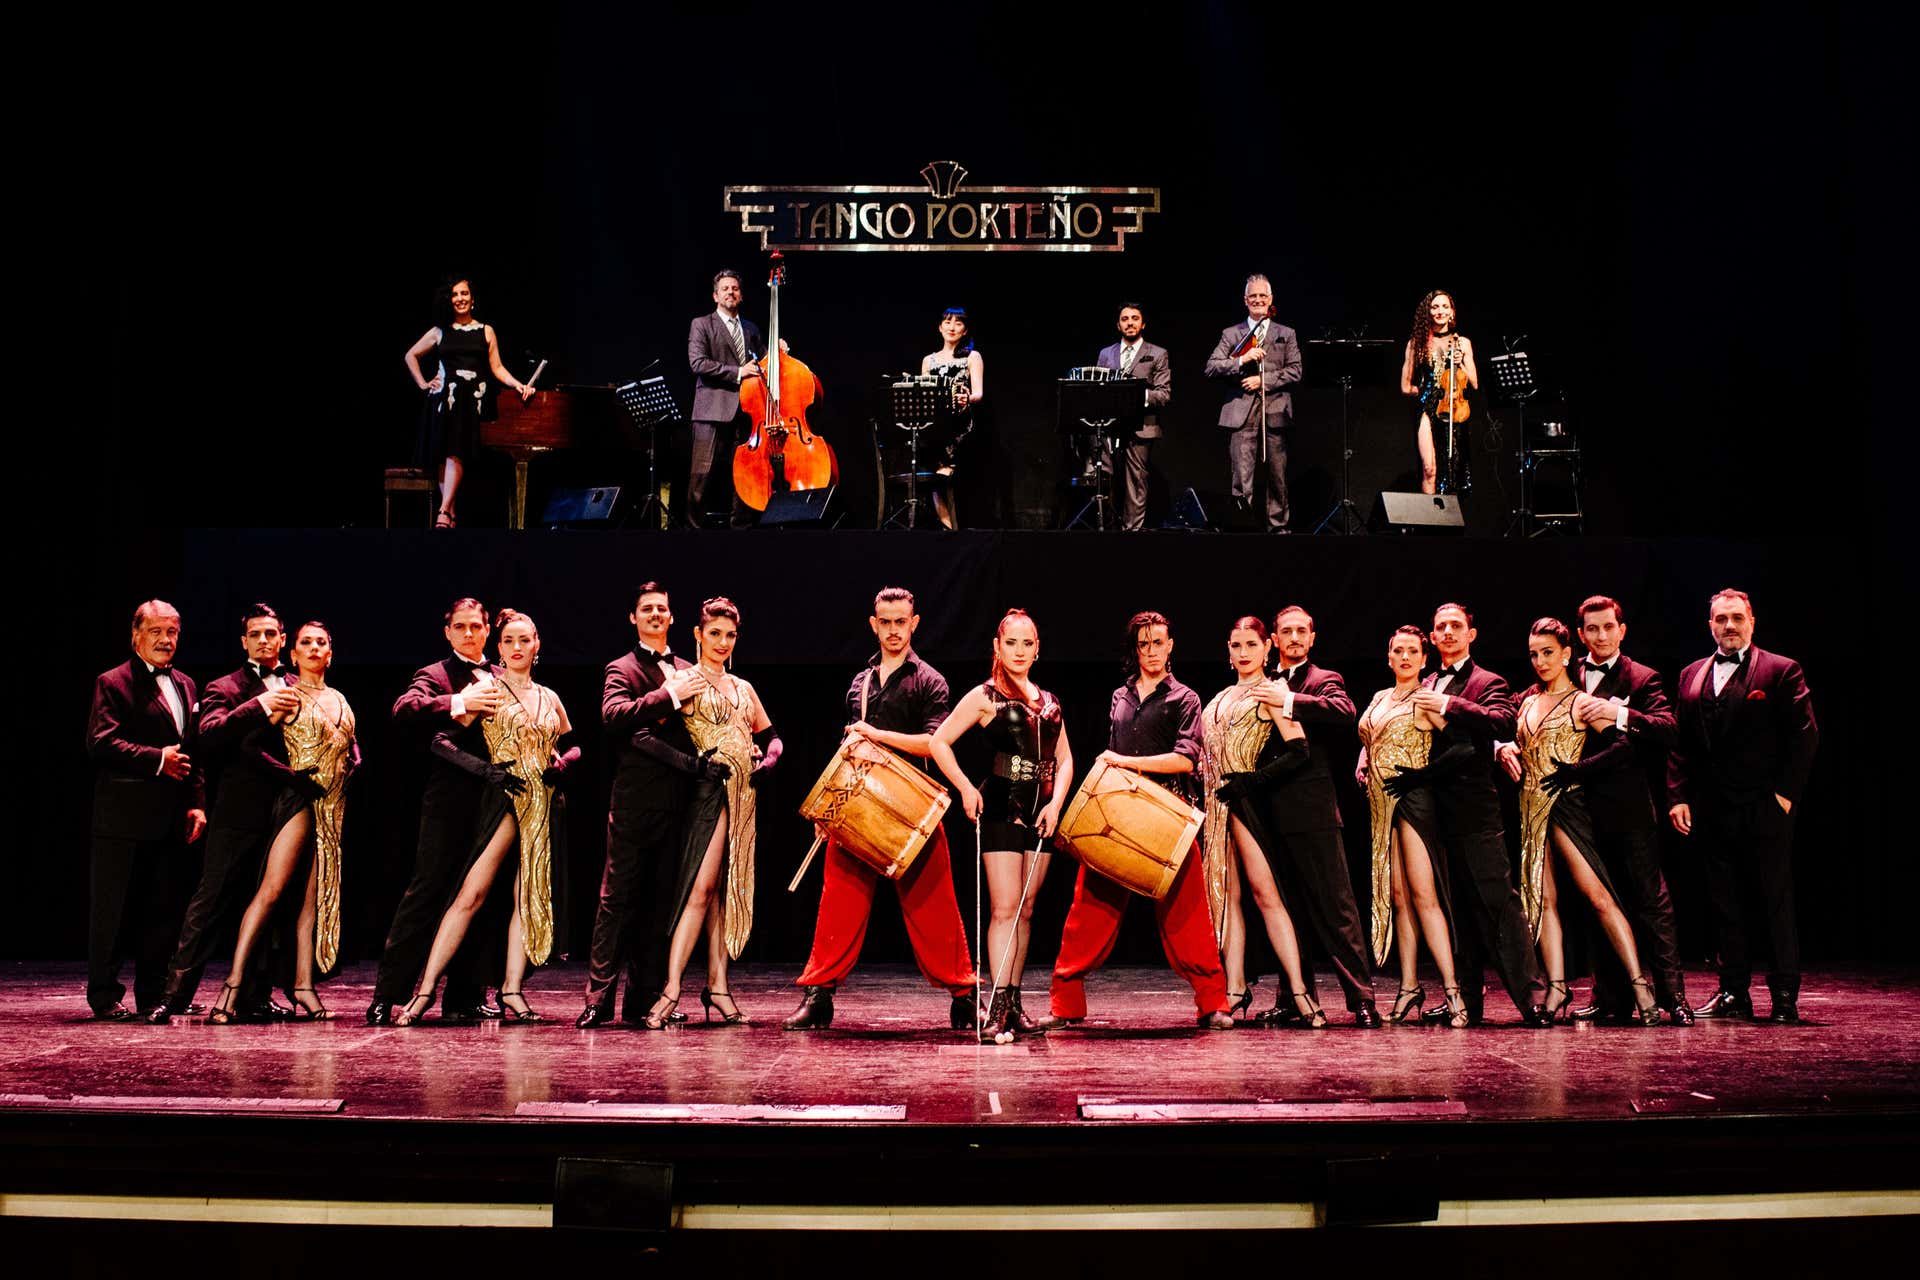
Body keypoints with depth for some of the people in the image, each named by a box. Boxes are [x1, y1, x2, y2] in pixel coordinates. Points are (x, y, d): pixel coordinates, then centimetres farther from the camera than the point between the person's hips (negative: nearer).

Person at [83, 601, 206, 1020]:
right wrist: (157, 759, -17)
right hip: (123, 817, -6)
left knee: (163, 908, 9)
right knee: (113, 908, 1)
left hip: (170, 818, 6)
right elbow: (101, 743, -14)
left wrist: (197, 803, 8)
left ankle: (153, 995, 17)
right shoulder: (113, 683, -3)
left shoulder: (185, 685, 17)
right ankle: (104, 994, 11)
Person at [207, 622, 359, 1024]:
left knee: (316, 895, 3)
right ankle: (234, 984, -16)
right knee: (272, 889, -16)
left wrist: (350, 765, 3)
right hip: (300, 796, -6)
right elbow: (252, 742, -10)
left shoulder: (338, 699, 17)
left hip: (332, 804, 6)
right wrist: (289, 771, -18)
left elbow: (352, 748, 24)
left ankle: (304, 988, 3)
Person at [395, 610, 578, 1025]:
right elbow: (442, 742, -5)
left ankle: (512, 989, 9)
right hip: (505, 799, -4)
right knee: (472, 894, -11)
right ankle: (426, 988, -7)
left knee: (531, 897, 3)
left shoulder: (549, 698, 14)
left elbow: (572, 745, 23)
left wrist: (561, 763, 1)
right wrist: (487, 768, -15)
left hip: (545, 803, 5)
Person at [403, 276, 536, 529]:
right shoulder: (440, 331, 13)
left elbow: (497, 368, 9)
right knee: (444, 457, -4)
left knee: (456, 455, -16)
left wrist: (519, 385, -6)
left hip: (472, 400, -2)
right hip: (444, 398, 2)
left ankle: (443, 513, -22)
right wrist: (423, 383, 12)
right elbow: (411, 356, 22)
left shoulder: (485, 331, 12)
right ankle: (452, 514, 0)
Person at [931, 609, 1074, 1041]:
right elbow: (939, 741, -2)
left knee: (1025, 911, 8)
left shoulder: (1049, 702, 14)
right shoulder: (984, 696, 0)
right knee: (1005, 907, -12)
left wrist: (1055, 802, -2)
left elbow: (1064, 760, 14)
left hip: (1040, 811, 5)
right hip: (1001, 807, -5)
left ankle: (1014, 1004, 15)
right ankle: (998, 1006, -13)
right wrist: (965, 789, -11)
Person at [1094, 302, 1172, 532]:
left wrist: (1142, 395, -16)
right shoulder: (1106, 354, 20)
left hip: (1140, 427, -3)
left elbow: (1165, 394, 1)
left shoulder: (1158, 355, 9)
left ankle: (1133, 529, -6)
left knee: (1135, 482, -6)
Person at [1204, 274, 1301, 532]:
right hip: (1242, 413, -1)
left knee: (1277, 477, 5)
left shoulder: (1286, 334, 14)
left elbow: (1294, 371, 4)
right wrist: (1242, 360, -13)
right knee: (1242, 477, -9)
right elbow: (1211, 367, 1)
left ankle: (1278, 526, 15)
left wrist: (1263, 380, -9)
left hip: (1275, 413, 2)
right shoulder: (1231, 334, 12)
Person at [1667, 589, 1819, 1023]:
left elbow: (1805, 737, -5)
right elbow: (1681, 744, 12)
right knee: (1725, 905, 9)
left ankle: (1785, 995, 8)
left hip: (1765, 810, -5)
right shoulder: (1692, 676, 13)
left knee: (1777, 904, 1)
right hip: (1713, 812, 5)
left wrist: (1786, 792, -11)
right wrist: (1678, 796, 4)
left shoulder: (1782, 672, -1)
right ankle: (1733, 992, 16)